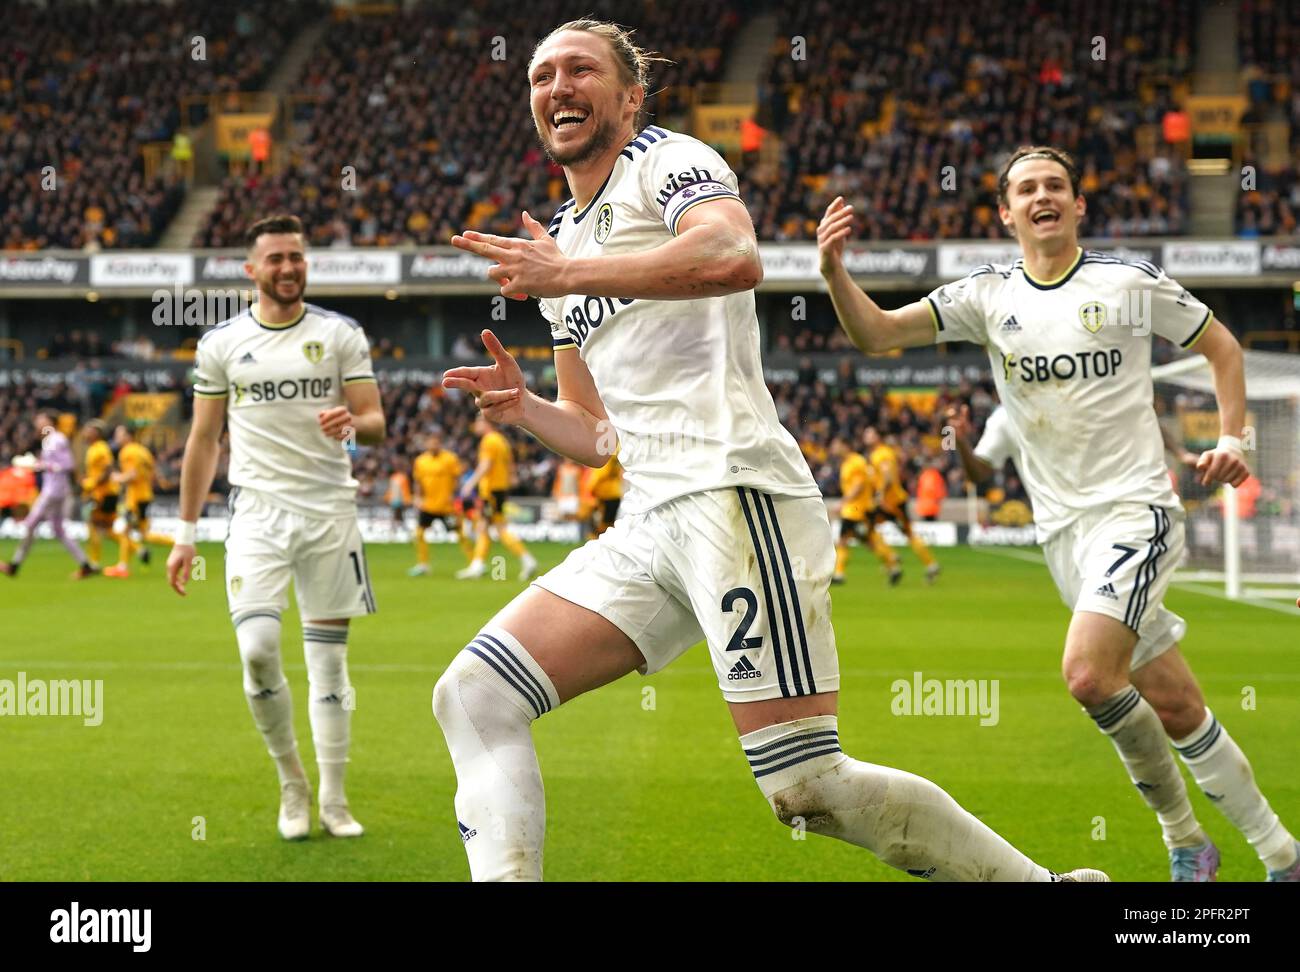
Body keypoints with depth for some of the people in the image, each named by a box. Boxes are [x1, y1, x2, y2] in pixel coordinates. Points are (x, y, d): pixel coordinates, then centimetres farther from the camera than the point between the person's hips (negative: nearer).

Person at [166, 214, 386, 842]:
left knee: (328, 661, 3)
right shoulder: (221, 343, 5)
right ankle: (292, 785, 3)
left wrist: (354, 423, -22)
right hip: (257, 512, 0)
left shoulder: (341, 335, 4)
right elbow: (203, 439, 11)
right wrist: (185, 534, 9)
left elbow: (376, 424, 3)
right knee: (258, 650, -16)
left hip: (329, 510, 0)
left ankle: (333, 801, 13)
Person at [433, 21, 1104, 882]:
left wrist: (568, 274, -15)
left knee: (807, 787, -16)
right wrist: (523, 409, 12)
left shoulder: (667, 160, 4)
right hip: (649, 522, 9)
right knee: (473, 697, -3)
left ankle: (1039, 883, -2)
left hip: (735, 491, -9)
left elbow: (735, 257, -21)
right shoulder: (556, 244, 27)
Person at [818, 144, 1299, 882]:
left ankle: (1184, 835, -2)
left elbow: (1222, 345, 11)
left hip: (1135, 508, -4)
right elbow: (877, 333, -5)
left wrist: (1235, 440, -1)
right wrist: (834, 271, -23)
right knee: (1174, 705, 5)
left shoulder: (1131, 283, -2)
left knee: (1089, 673, -23)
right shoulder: (987, 296, 5)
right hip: (1063, 528, 4)